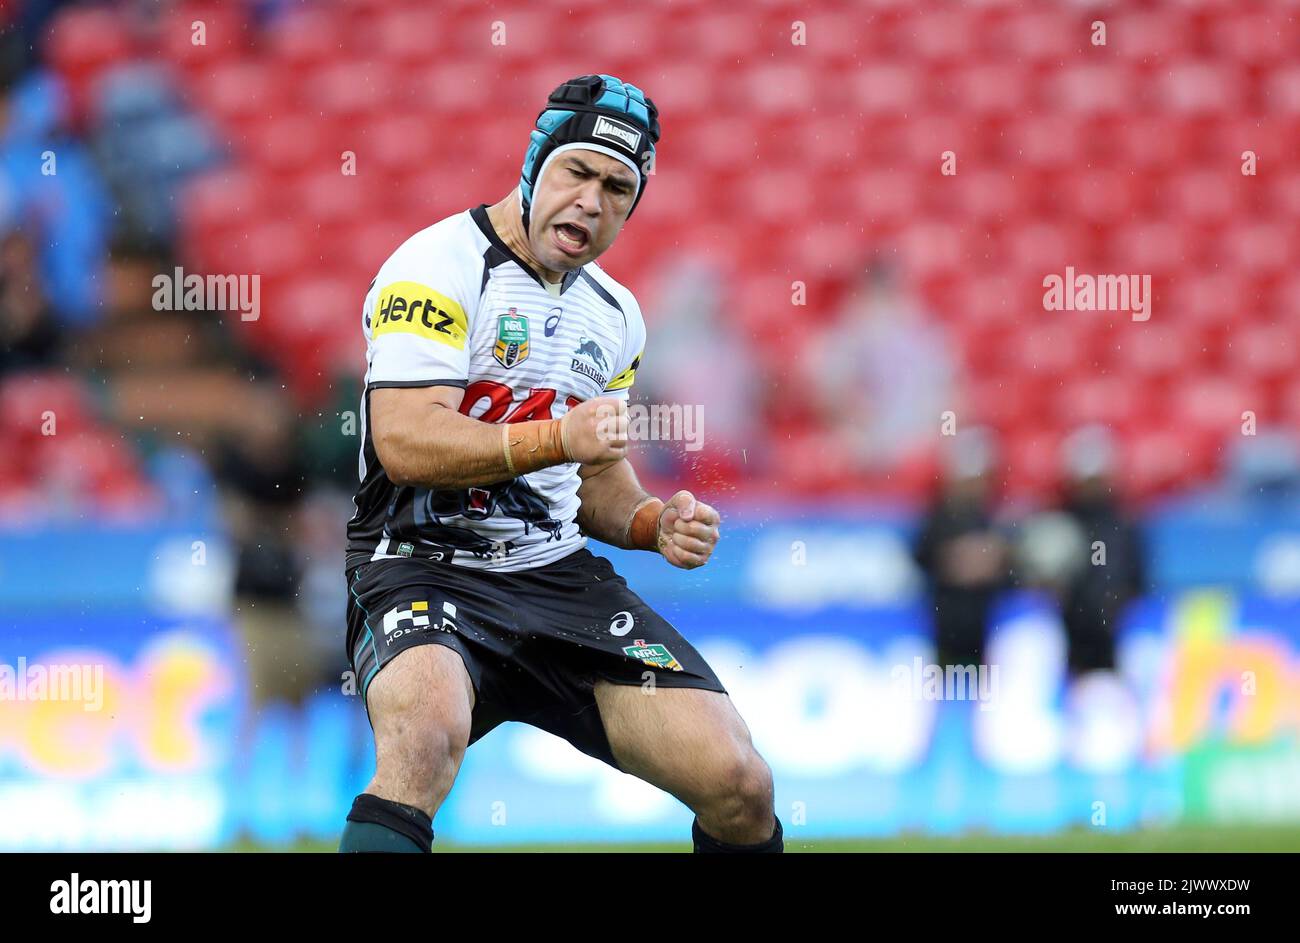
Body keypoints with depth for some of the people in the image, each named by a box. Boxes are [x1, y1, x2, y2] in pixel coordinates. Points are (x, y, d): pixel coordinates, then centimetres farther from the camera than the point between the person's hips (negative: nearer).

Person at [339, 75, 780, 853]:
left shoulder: (614, 315, 16)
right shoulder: (440, 265, -8)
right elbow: (405, 444, -19)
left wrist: (652, 524, 4)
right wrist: (558, 439, -28)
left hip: (562, 577, 6)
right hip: (426, 570, -6)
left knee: (740, 786, -7)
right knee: (427, 732, -40)